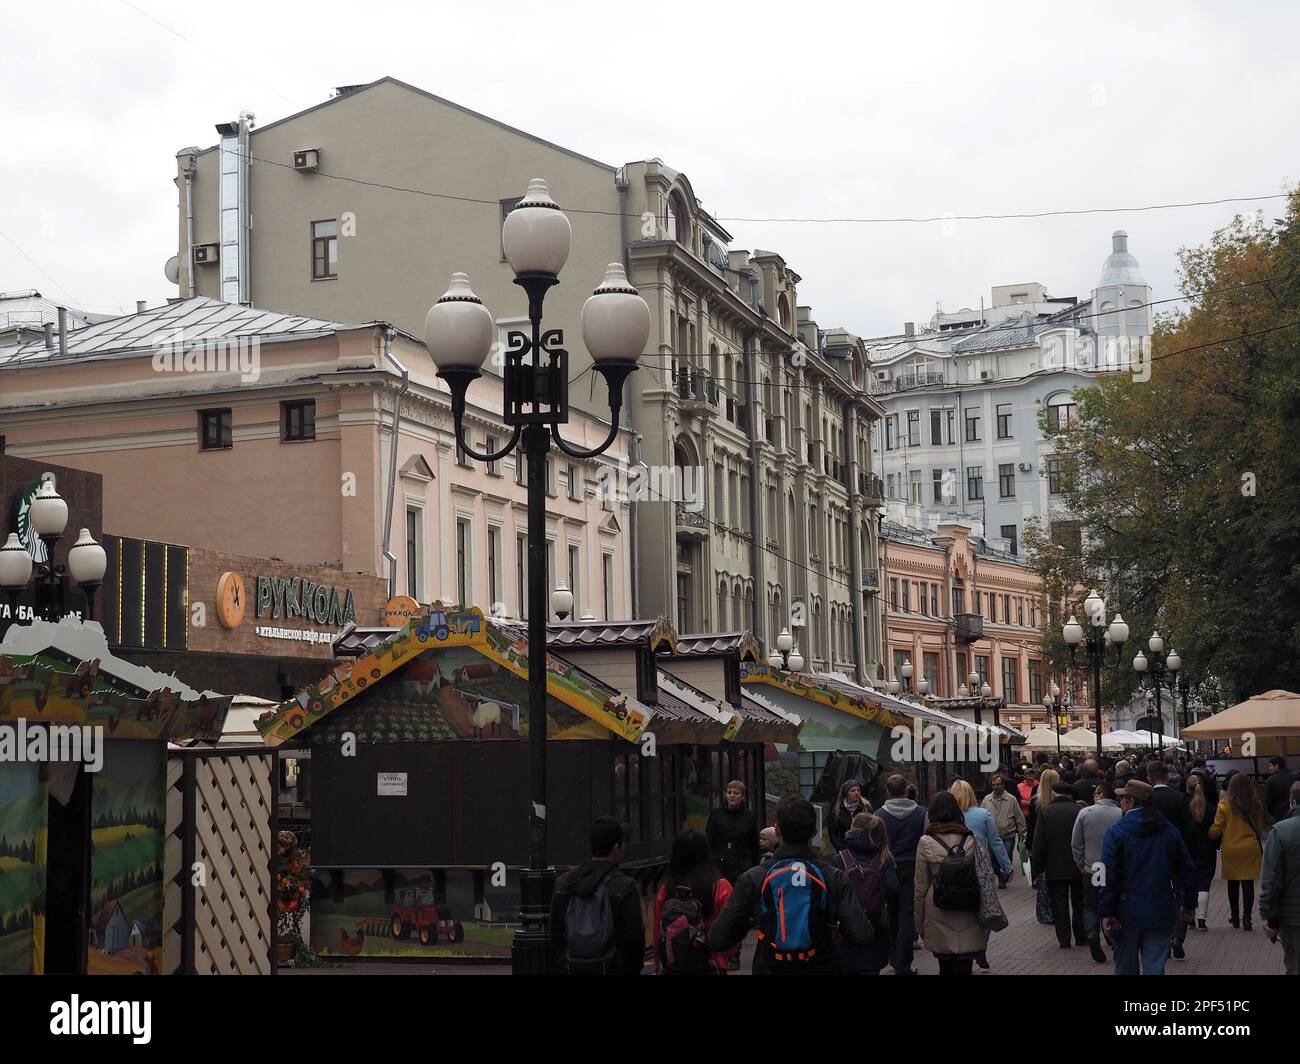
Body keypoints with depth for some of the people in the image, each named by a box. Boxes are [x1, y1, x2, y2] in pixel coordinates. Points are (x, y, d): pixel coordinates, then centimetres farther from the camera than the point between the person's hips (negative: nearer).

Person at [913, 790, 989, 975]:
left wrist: (920, 923, 7)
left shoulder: (926, 842, -6)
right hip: (968, 918, 1)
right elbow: (982, 876, 2)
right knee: (964, 967, 4)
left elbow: (921, 886, -3)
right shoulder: (969, 840, -2)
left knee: (945, 967, 13)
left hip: (939, 918, -1)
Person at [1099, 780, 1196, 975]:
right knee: (1155, 968, 4)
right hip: (1161, 913, 3)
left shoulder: (1116, 831, -8)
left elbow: (1109, 875, -12)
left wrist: (1106, 913, -9)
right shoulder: (1170, 831, 5)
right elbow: (1185, 869, 10)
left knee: (1126, 968, 10)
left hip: (1128, 912, -3)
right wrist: (1188, 904, 20)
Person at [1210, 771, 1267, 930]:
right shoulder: (1256, 805, -4)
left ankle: (1235, 917, 24)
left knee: (1233, 883, 14)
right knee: (1248, 884, 2)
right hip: (1251, 848, 1)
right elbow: (1260, 827, 7)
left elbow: (1216, 829, -8)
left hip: (1230, 848, -1)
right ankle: (1246, 919, -3)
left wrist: (1210, 835, 12)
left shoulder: (1225, 805, -11)